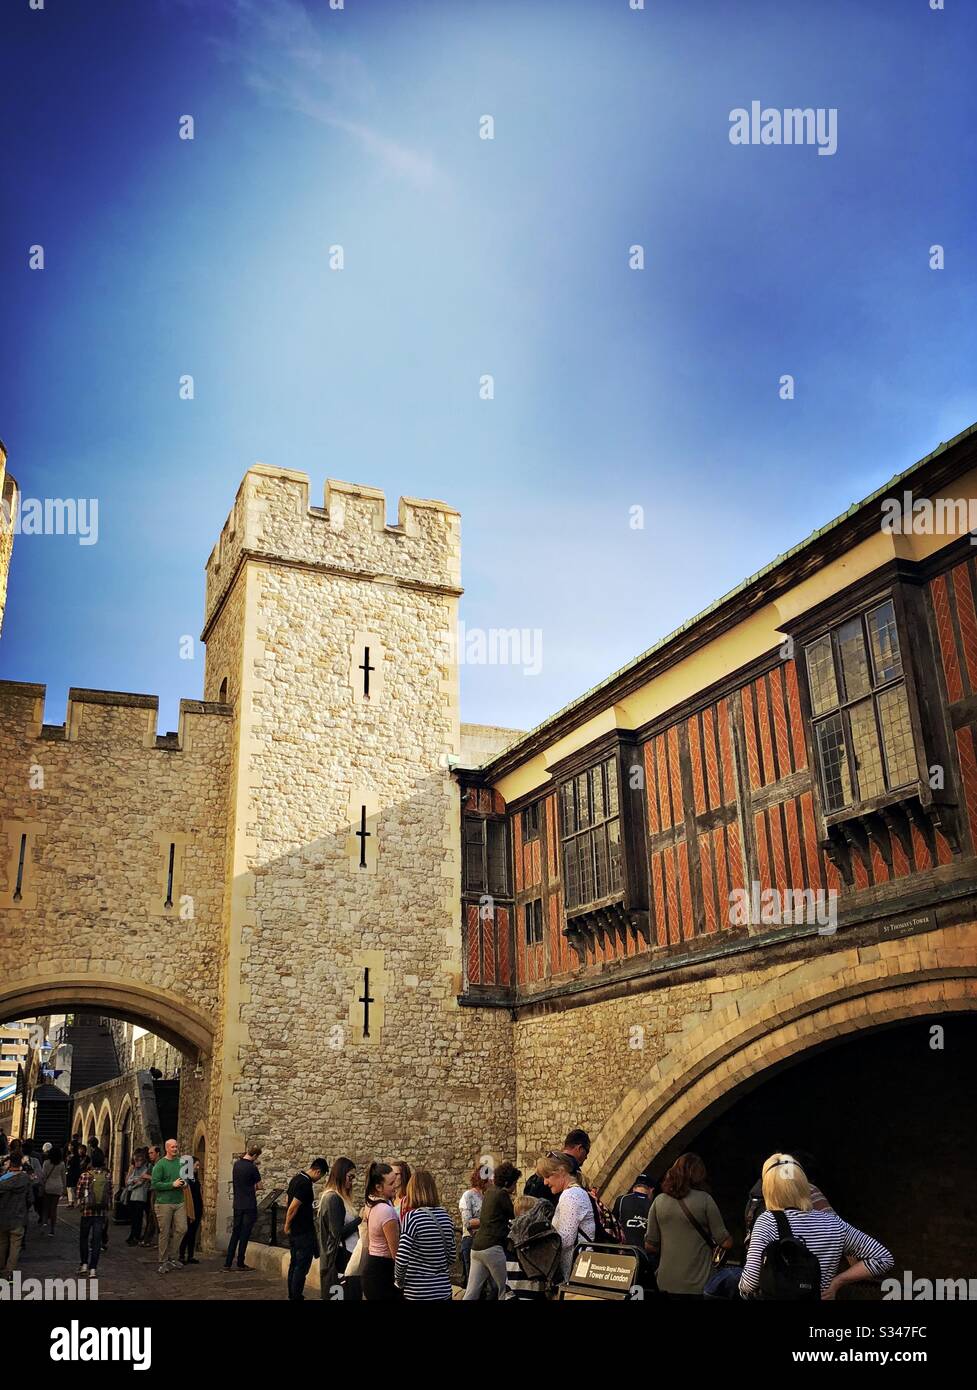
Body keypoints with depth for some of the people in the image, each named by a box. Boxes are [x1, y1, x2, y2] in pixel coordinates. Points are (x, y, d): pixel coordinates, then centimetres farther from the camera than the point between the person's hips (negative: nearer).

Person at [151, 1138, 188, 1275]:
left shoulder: (181, 1162, 10)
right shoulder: (160, 1164, -6)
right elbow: (155, 1184, -13)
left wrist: (185, 1183, 0)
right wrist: (172, 1184, -18)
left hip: (179, 1202, 5)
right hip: (164, 1202, -5)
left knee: (182, 1229, -1)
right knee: (165, 1233, 0)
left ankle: (171, 1257, 15)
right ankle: (163, 1262, 11)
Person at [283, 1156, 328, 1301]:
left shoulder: (297, 1178, 8)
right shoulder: (306, 1184, -22)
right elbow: (292, 1208, -23)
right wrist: (287, 1226, -9)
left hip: (294, 1231, 10)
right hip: (304, 1232, -10)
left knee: (294, 1263, 16)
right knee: (302, 1266, -3)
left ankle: (292, 1295, 23)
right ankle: (297, 1297, 0)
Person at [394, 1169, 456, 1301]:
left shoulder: (412, 1216, -15)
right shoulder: (444, 1215, 2)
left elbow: (401, 1259, -19)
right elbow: (451, 1257, 9)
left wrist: (398, 1282, -2)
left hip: (418, 1294, -5)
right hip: (444, 1290, 5)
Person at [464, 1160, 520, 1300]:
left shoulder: (489, 1192, 14)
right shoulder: (502, 1194, -8)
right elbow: (514, 1214, 2)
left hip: (477, 1246, 8)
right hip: (492, 1247, -8)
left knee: (471, 1294, 4)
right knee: (506, 1291, 3)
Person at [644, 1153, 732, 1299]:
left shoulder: (659, 1201, 0)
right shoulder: (704, 1199, -11)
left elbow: (650, 1246, 5)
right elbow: (726, 1243, -8)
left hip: (666, 1284, 3)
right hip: (697, 1286, -3)